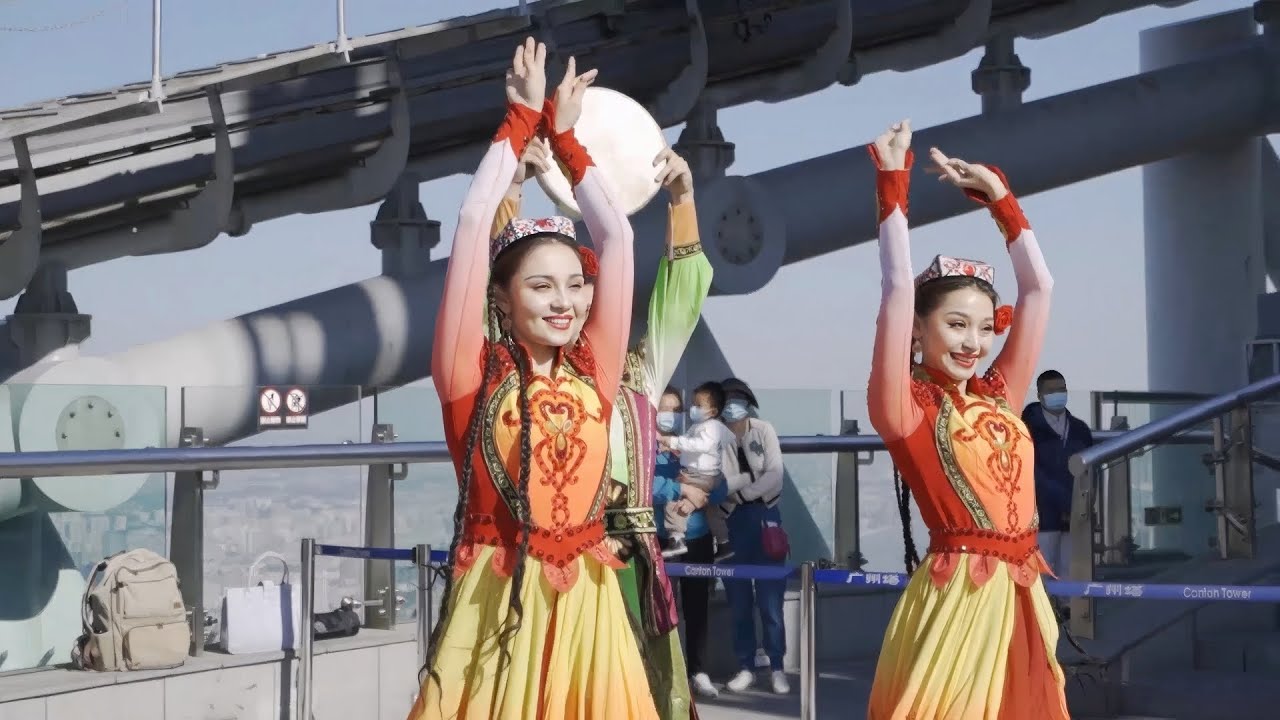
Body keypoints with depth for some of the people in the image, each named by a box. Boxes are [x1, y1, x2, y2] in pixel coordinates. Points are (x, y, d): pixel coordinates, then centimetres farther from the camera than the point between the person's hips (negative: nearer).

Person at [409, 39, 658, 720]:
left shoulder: (591, 371, 8)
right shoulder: (473, 373, -2)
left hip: (585, 603, 4)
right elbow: (473, 222, -6)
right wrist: (524, 118, 1)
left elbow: (617, 235, 10)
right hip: (497, 601, -3)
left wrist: (566, 135, 14)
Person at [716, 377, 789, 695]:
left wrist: (741, 491, -13)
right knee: (738, 600, 7)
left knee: (770, 599, 0)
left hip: (763, 517, -1)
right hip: (731, 522, 1)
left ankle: (777, 668, 9)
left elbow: (775, 475, -10)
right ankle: (745, 667, 17)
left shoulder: (763, 431, -1)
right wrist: (749, 477, -19)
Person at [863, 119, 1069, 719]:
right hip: (958, 594, -6)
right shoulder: (906, 407, -3)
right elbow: (898, 291, -11)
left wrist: (998, 196, 17)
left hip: (1021, 595, 6)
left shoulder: (996, 398, 13)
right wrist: (892, 185, -7)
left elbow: (1038, 288, 17)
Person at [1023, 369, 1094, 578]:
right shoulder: (1029, 430, -1)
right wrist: (1065, 505, -15)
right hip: (1043, 516, -5)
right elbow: (1035, 475, -10)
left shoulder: (1080, 429, 15)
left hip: (1076, 516, 5)